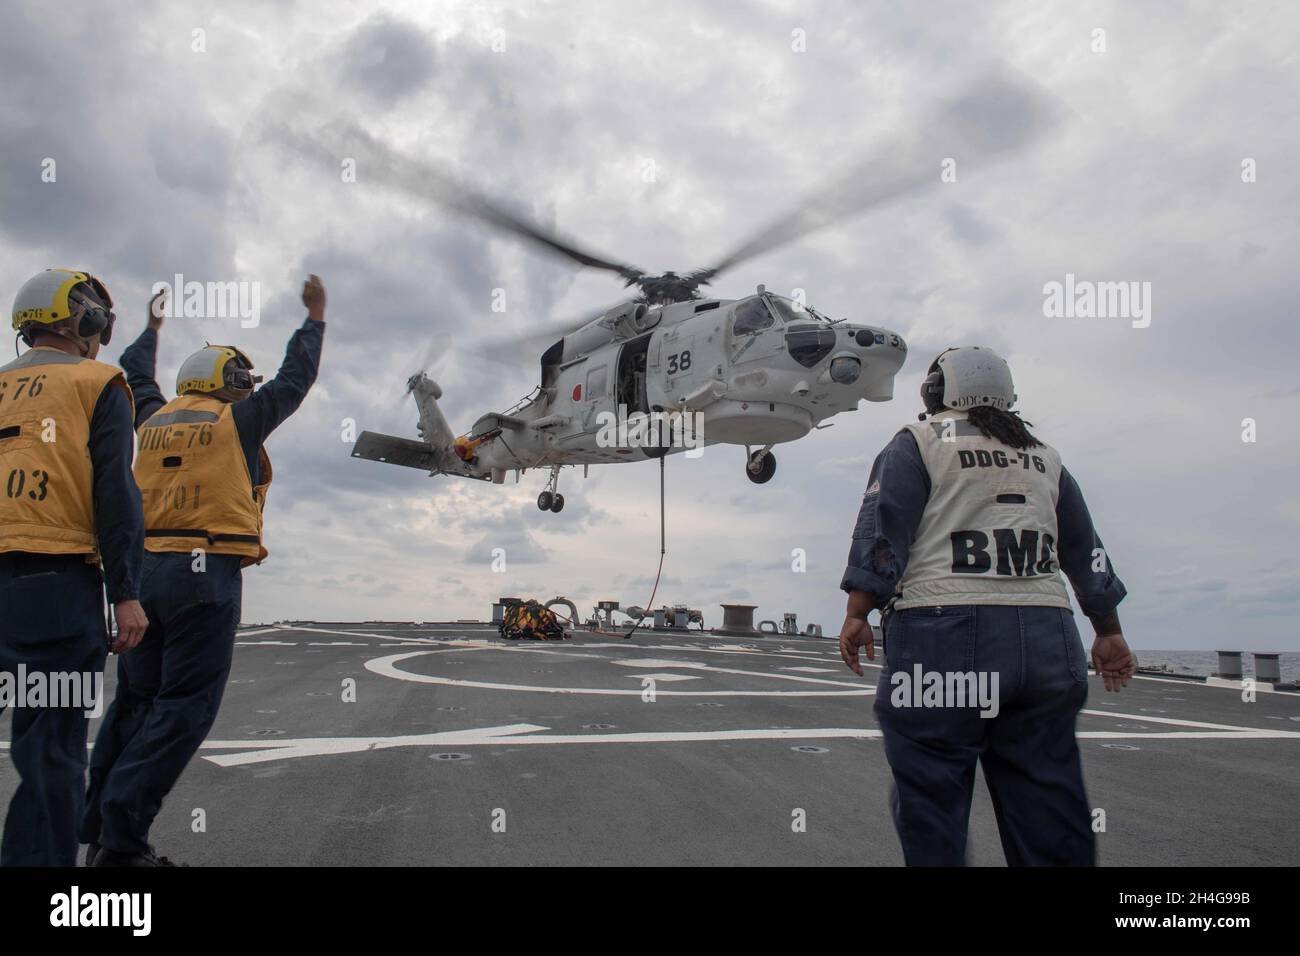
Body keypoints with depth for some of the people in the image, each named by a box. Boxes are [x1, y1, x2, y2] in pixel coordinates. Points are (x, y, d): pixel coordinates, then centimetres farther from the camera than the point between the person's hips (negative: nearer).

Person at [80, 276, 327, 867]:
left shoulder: (156, 418, 18)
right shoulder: (237, 419, 4)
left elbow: (135, 377, 38)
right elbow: (295, 379, 14)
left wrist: (152, 328, 55)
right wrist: (315, 317, 26)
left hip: (141, 570, 7)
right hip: (205, 574, -7)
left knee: (135, 699, 12)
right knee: (183, 707, -5)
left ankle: (100, 832, 14)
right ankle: (120, 839, -8)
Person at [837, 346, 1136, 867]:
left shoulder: (919, 443, 5)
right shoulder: (1043, 457, 21)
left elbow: (882, 531, -7)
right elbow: (1086, 551, 23)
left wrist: (857, 615, -8)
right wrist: (1108, 632, 29)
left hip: (945, 633, -5)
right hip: (1045, 641, 6)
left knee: (930, 798, 1)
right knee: (1047, 804, 10)